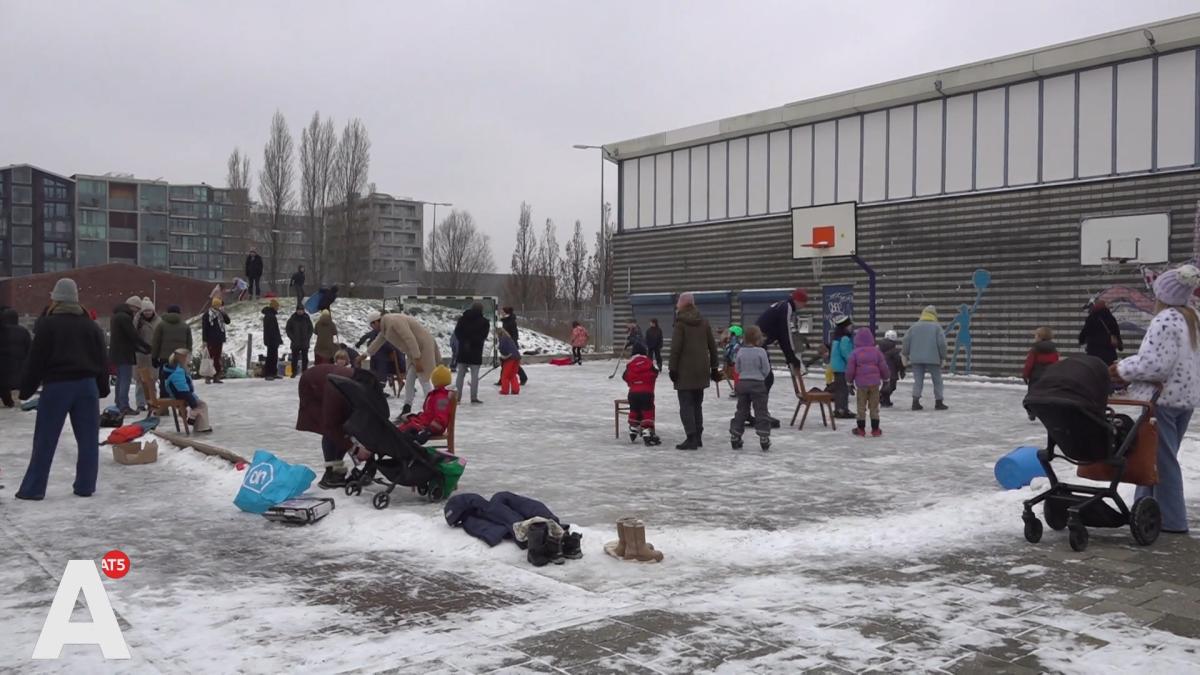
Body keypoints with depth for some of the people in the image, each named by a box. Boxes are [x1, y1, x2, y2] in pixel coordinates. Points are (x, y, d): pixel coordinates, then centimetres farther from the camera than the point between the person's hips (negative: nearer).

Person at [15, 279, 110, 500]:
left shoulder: (47, 325, -5)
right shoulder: (91, 326, 9)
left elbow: (36, 360, -6)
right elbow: (101, 360, 13)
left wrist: (26, 389, 1)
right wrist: (103, 388, 20)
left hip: (57, 386, -3)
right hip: (86, 385, 4)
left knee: (45, 440, 2)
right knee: (88, 438, 7)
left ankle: (33, 488, 5)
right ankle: (85, 486, 9)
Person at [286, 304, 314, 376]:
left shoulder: (307, 318, 3)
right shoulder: (292, 319, -1)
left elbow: (311, 329, 10)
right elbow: (288, 329, 3)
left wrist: (308, 338, -2)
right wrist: (292, 338, -7)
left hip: (305, 343, 1)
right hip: (295, 343, -1)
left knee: (305, 358, 7)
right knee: (294, 358, 1)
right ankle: (294, 372, 7)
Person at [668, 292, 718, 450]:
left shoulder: (681, 322, -10)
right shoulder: (704, 322, 10)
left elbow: (676, 347, -13)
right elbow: (712, 346, 13)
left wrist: (672, 368, -8)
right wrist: (714, 367, 18)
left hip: (685, 371, -6)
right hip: (701, 370, 7)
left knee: (686, 405, -3)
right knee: (697, 404, 15)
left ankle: (691, 438, -9)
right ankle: (698, 437, 18)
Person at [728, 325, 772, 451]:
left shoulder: (740, 351, -1)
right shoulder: (761, 351, -13)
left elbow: (737, 369, 6)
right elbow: (766, 370, -7)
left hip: (742, 383, 4)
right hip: (758, 384, -4)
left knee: (741, 411, 13)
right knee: (761, 412, 2)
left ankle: (734, 437, 14)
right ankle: (764, 439, 1)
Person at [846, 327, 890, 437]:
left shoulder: (855, 353, -6)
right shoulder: (876, 352, 1)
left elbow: (850, 369, -4)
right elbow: (883, 367, 4)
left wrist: (849, 379, 13)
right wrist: (886, 377, 22)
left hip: (861, 383, -2)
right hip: (874, 383, 2)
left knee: (861, 407, 6)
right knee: (874, 407, 8)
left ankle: (861, 429, 9)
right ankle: (875, 429, 11)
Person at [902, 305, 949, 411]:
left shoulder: (914, 326, 6)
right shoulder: (936, 326, -3)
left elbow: (906, 341, 6)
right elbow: (942, 343, -6)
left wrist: (905, 354, 17)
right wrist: (943, 357, 5)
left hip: (916, 359, 3)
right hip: (933, 359, -3)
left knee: (918, 380, 6)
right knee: (937, 380, 9)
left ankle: (915, 401, -3)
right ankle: (939, 402, 11)